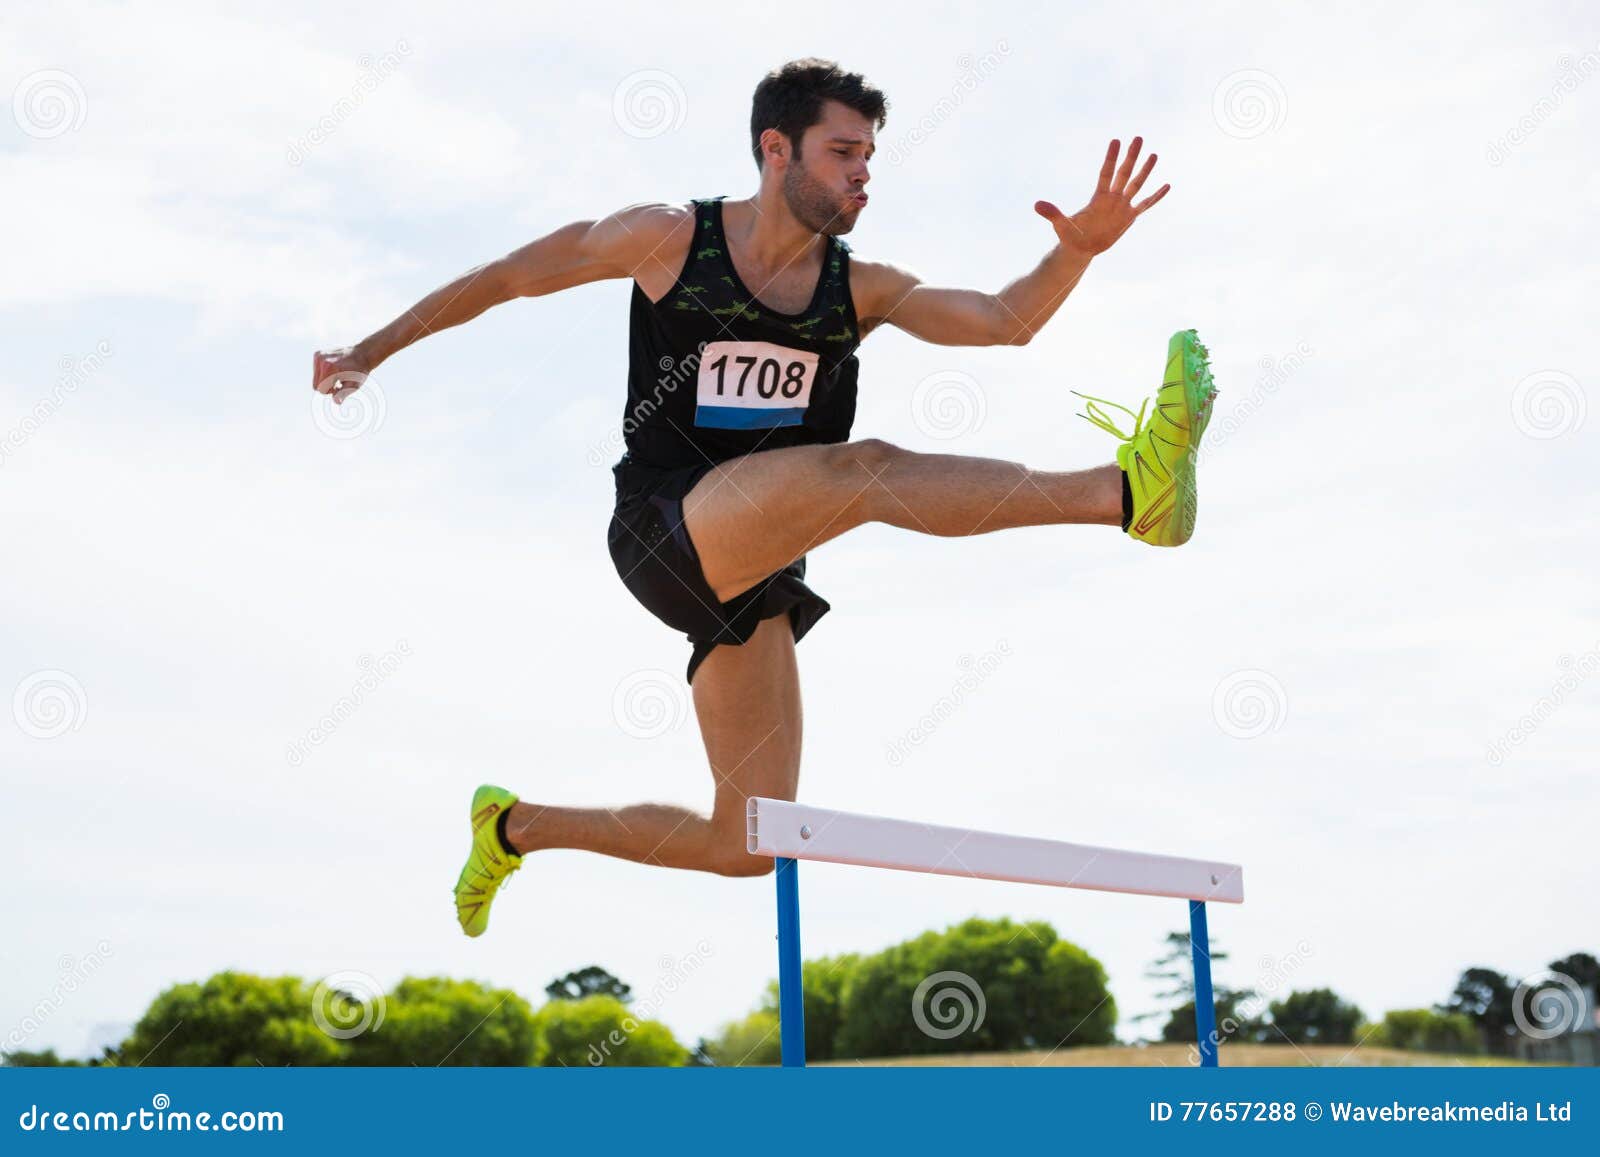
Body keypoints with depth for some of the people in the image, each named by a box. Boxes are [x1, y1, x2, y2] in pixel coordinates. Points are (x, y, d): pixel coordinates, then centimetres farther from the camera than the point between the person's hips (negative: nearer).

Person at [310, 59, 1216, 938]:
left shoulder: (861, 289, 7)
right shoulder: (671, 238, -1)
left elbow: (1002, 321, -7)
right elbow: (508, 278, 9)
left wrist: (1078, 250, -26)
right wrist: (371, 352, 13)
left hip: (755, 575, 6)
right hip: (665, 531, -6)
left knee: (746, 845, 4)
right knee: (863, 468, -32)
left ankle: (516, 827, 24)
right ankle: (1129, 490, -44)